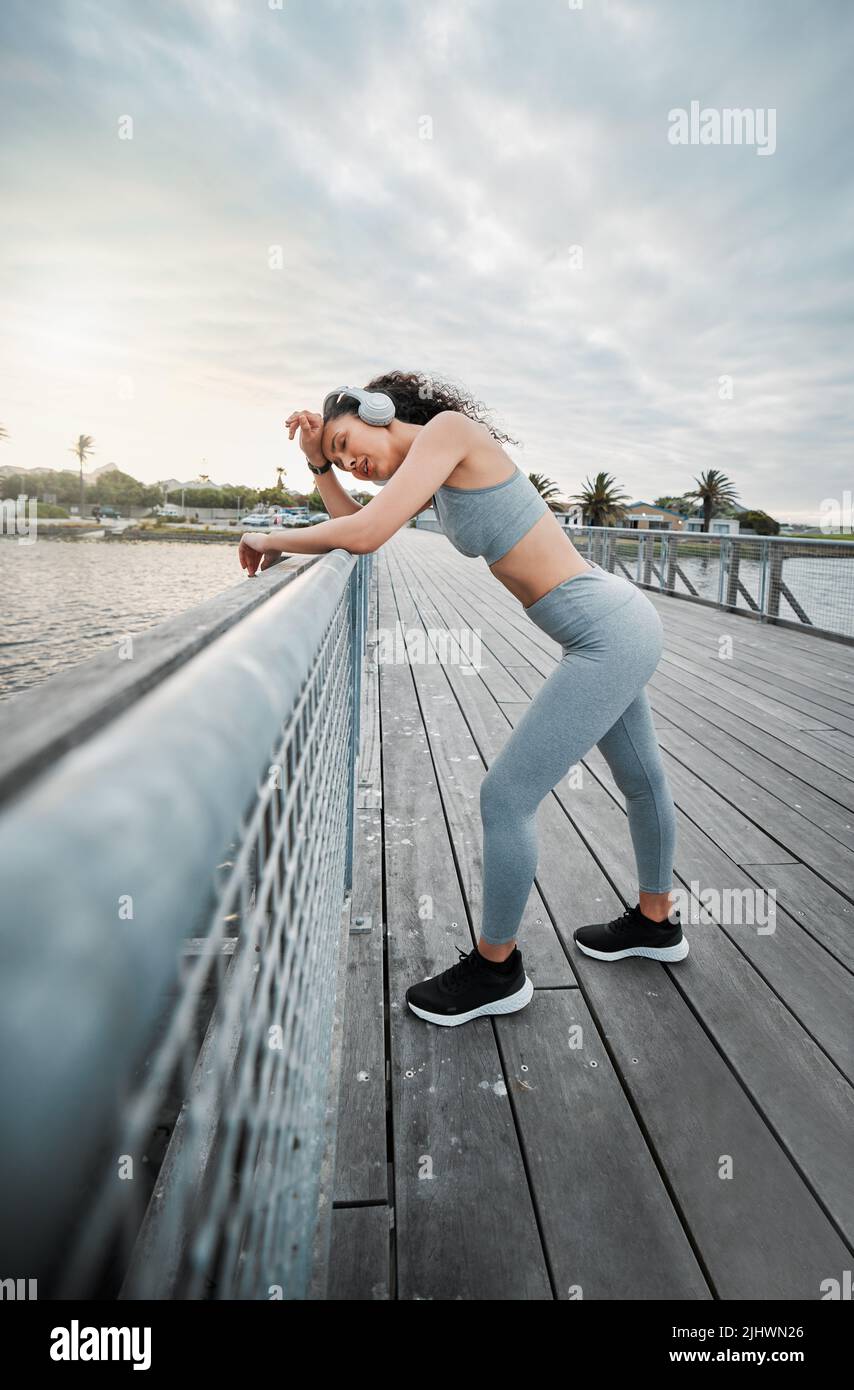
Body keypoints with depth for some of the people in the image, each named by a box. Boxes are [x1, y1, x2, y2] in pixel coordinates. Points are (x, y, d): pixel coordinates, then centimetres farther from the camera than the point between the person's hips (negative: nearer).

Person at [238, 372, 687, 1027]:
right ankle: (656, 922, 45)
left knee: (506, 797, -5)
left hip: (609, 635, -10)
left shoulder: (448, 427, -14)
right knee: (641, 781, 24)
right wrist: (317, 462, 8)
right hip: (621, 624, 10)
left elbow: (364, 535, -23)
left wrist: (272, 541, -8)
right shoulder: (435, 471, 13)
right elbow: (356, 524, 21)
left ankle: (495, 969, 15)